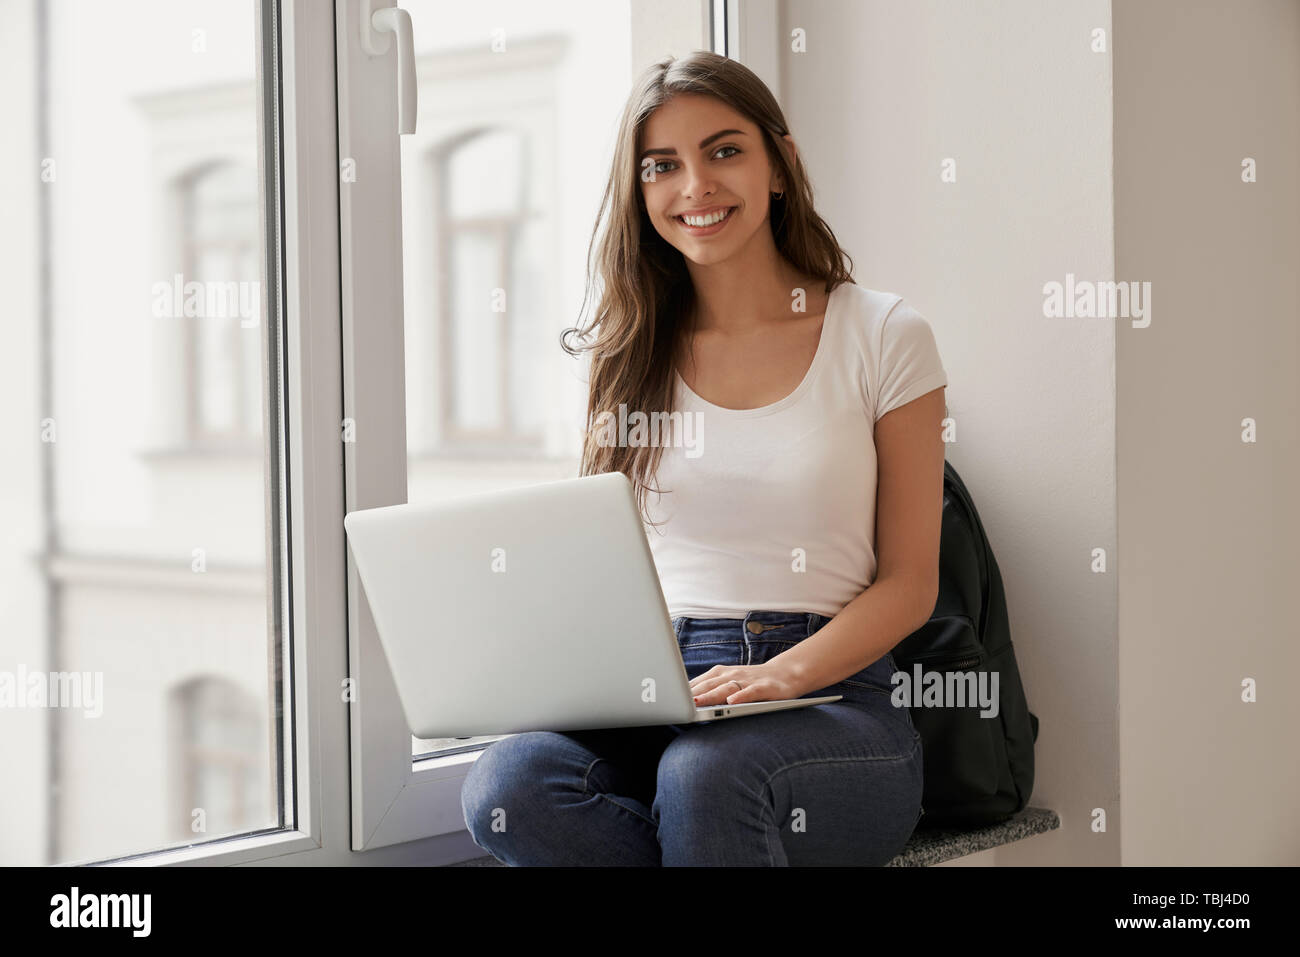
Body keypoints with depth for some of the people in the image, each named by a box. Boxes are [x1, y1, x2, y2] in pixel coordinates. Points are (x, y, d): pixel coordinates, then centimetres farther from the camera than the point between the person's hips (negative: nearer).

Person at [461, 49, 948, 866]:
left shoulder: (883, 338, 5)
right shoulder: (628, 356, 14)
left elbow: (909, 581, 3)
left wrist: (781, 675, -15)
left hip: (831, 696, -3)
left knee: (704, 774, -38)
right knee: (509, 784, -30)